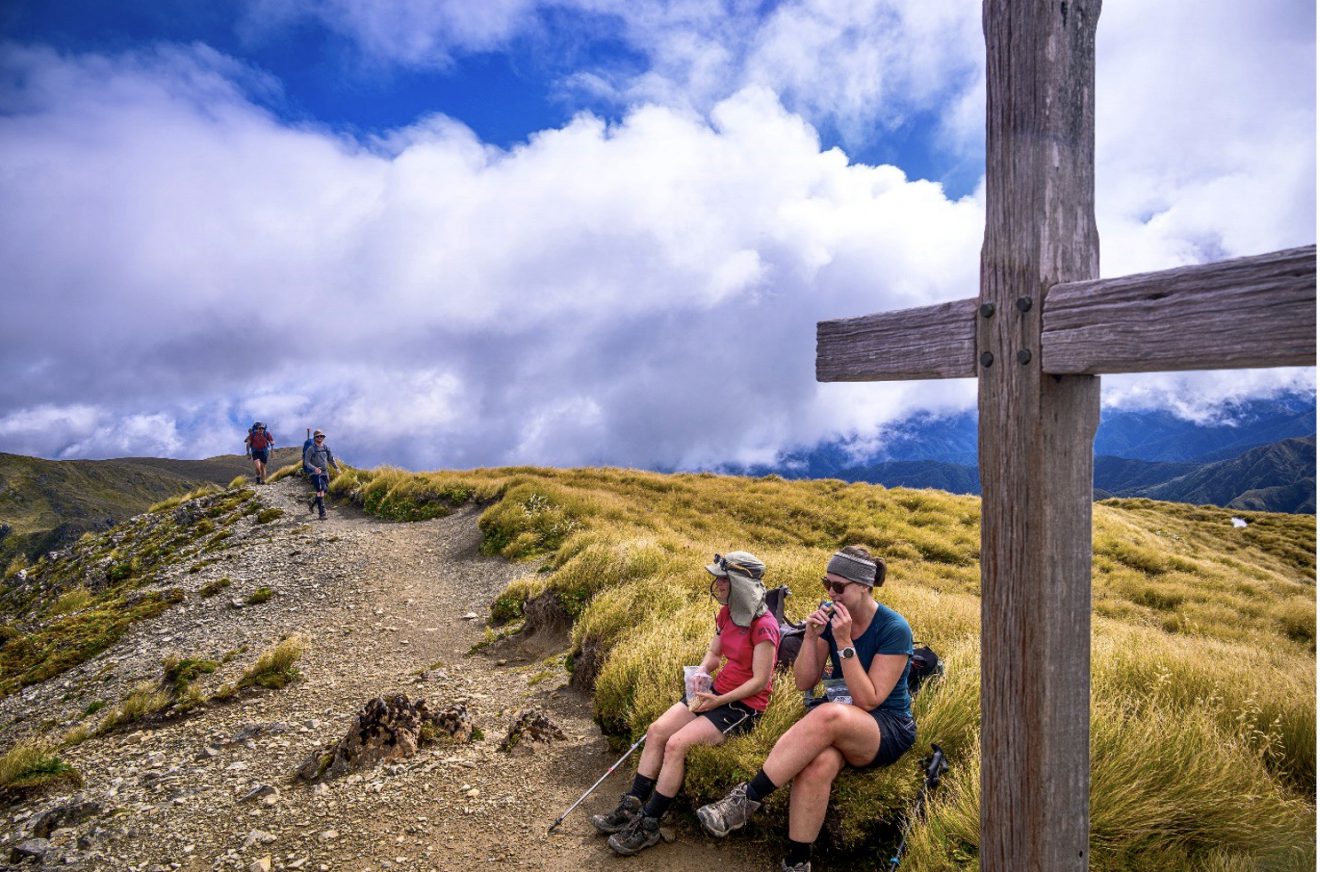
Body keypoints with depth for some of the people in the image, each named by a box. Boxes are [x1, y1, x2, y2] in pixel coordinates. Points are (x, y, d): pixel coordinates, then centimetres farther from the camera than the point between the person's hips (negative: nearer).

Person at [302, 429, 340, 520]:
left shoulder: (326, 448, 9)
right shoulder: (311, 449, -6)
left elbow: (331, 459, 16)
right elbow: (306, 462, -9)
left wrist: (337, 467, 1)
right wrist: (314, 468, -26)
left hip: (325, 473, 6)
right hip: (315, 474, -6)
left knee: (324, 492, 9)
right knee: (320, 492, -15)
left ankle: (311, 502, 38)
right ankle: (322, 513, -13)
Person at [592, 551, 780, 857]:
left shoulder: (764, 626, -21)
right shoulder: (727, 613, 5)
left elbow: (760, 681, -20)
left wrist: (719, 701, -20)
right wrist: (701, 671, -6)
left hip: (745, 704, -8)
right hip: (717, 691, 8)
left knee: (676, 744, -22)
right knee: (657, 730, -7)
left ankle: (648, 826, -7)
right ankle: (630, 808, 4)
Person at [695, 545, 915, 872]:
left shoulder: (894, 629, -15)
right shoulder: (830, 614, 0)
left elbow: (868, 700, -18)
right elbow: (804, 683, 2)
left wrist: (844, 642, -25)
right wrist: (811, 637, -14)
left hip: (889, 730, -4)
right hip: (837, 727, 4)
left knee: (828, 715, -39)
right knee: (819, 763, -35)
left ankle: (747, 797, -32)